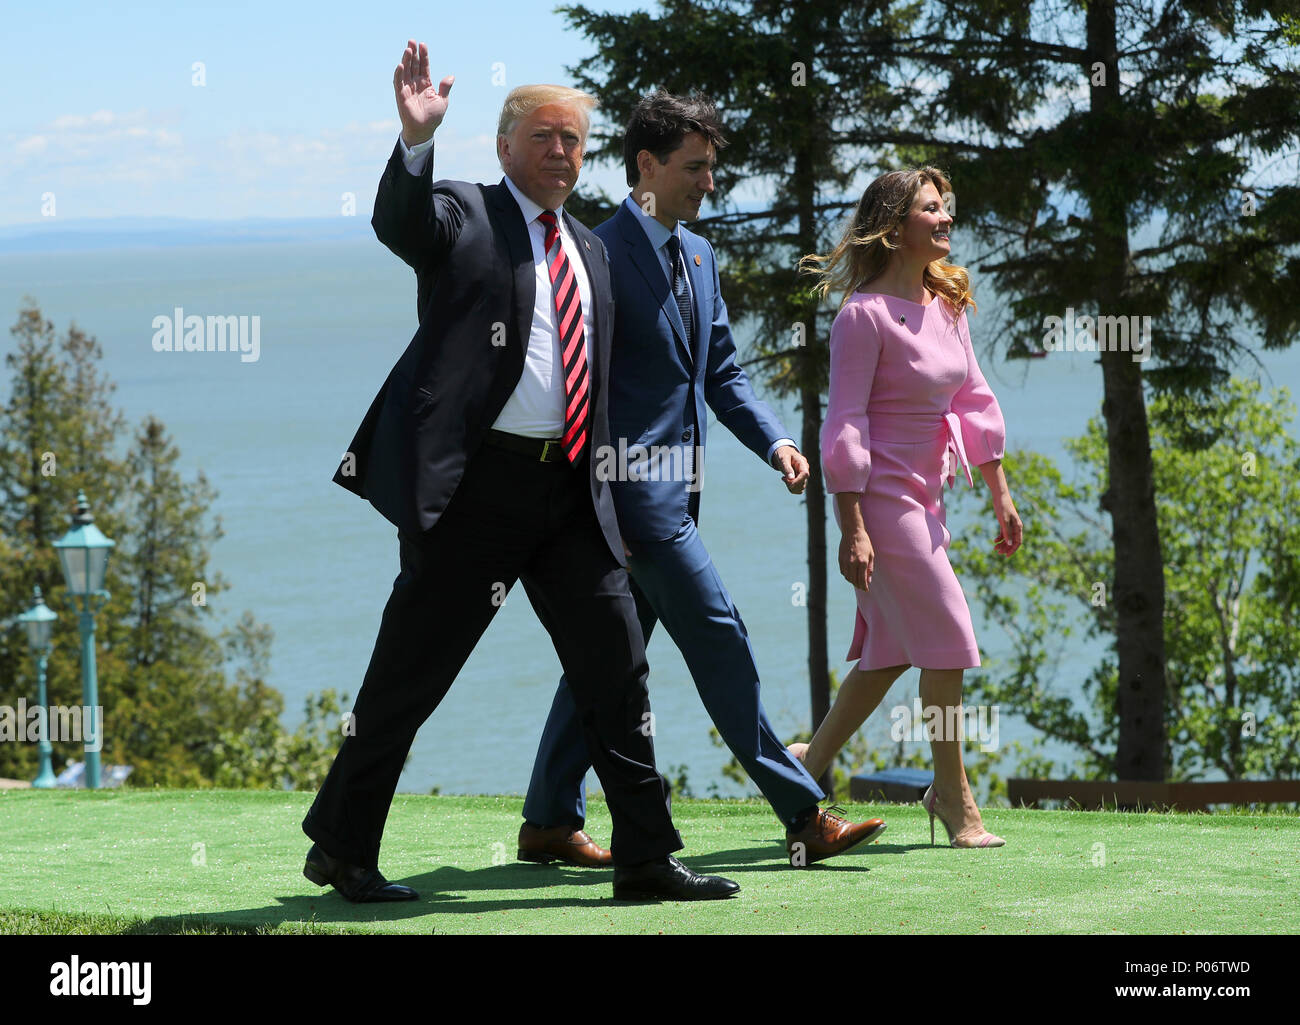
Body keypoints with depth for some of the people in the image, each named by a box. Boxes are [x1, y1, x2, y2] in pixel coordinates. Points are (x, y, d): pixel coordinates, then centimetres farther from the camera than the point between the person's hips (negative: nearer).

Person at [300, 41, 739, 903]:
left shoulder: (590, 252, 19)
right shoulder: (463, 216, 1)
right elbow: (399, 224, -22)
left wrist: (606, 493, 19)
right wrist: (416, 137, -40)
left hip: (570, 491, 6)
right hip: (474, 481, -6)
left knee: (616, 663, 2)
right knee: (412, 669, 0)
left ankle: (646, 858, 7)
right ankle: (340, 849, 11)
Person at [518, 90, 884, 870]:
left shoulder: (697, 254, 15)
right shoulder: (603, 255, -13)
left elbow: (721, 368, 19)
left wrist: (775, 441, 2)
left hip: (675, 484, 9)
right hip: (634, 483, -9)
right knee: (719, 640, -8)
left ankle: (550, 821, 18)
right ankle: (804, 818, -6)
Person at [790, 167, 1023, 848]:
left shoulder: (947, 304, 10)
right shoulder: (864, 315, -15)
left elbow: (974, 401, 16)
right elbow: (844, 426, -16)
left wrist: (1001, 498, 15)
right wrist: (852, 529, -19)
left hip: (922, 497, 8)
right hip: (880, 496, -8)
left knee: (892, 651, 11)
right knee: (946, 641, -5)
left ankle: (809, 765, 23)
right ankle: (952, 793, 8)